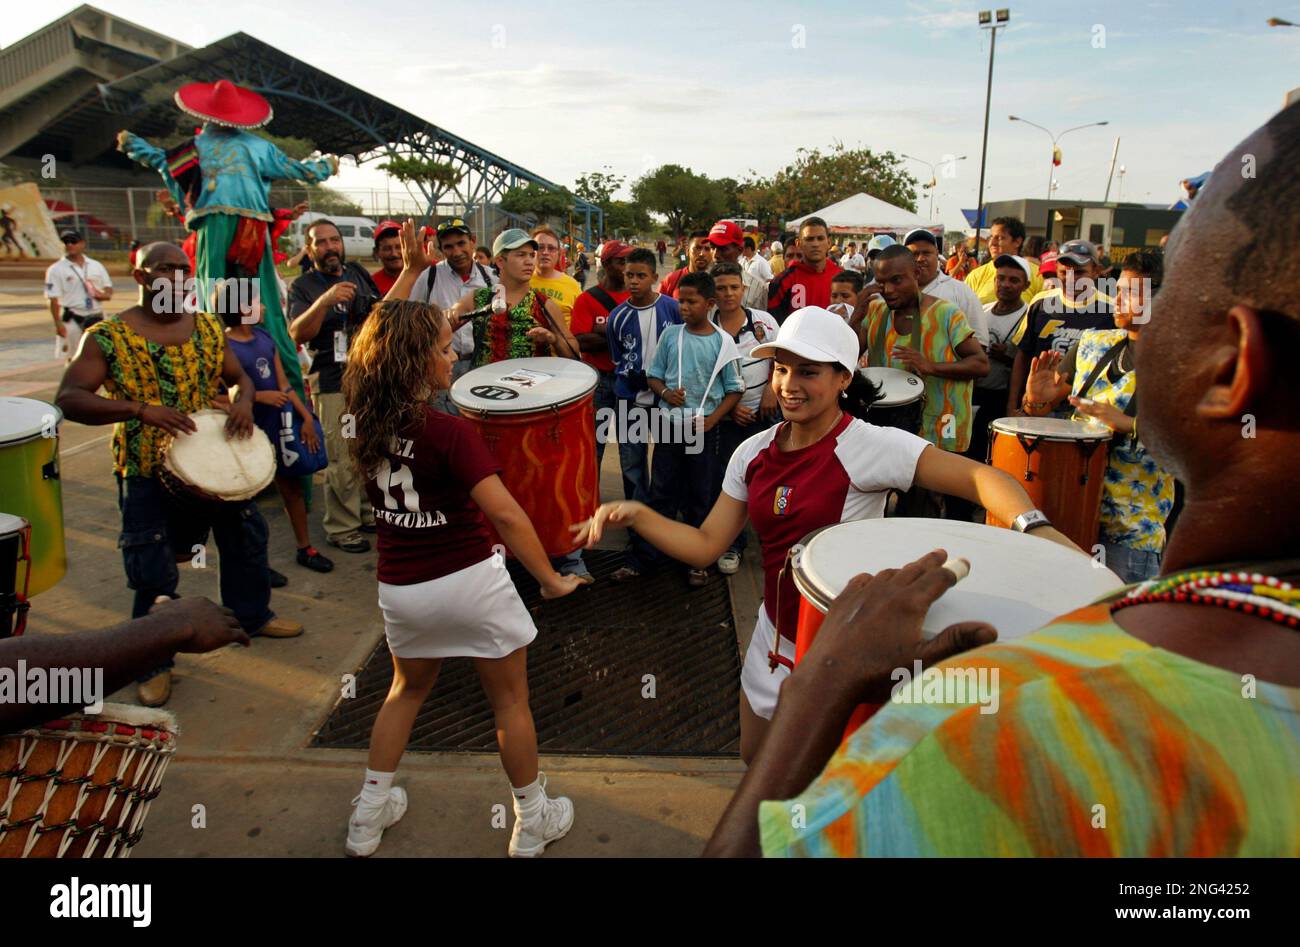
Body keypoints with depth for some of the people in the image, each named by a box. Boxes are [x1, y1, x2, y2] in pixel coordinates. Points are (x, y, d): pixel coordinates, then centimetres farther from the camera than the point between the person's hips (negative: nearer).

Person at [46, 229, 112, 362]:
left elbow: (109, 291, 14)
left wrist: (101, 295, -10)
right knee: (72, 359, 2)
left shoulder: (96, 266, 9)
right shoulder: (56, 269, -3)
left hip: (96, 317, 4)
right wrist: (58, 324, -16)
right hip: (72, 320, -4)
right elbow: (53, 300, -7)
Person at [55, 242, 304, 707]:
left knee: (246, 538, 18)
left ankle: (252, 614, 43)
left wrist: (243, 400, -14)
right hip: (147, 472, -4)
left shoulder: (208, 327, 3)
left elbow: (239, 377, 11)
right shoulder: (108, 336, -11)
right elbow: (68, 399, -18)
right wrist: (141, 410, -32)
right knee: (153, 572, 1)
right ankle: (154, 662, 22)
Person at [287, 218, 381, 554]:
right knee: (343, 461, -7)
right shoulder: (303, 286, -6)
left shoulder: (357, 272, 9)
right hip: (334, 385, -5)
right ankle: (342, 528, 5)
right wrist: (324, 302, -35)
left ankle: (369, 514, 28)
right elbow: (297, 334, -22)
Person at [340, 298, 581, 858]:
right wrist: (550, 579, -19)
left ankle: (368, 816, 39)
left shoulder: (365, 419, -4)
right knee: (510, 700, 16)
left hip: (399, 588, 6)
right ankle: (533, 824, 32)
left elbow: (382, 334, 16)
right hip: (469, 582, -6)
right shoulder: (449, 432, -24)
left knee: (409, 688, 31)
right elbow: (506, 515, -30)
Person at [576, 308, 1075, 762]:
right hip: (776, 633, 6)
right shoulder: (754, 453, -2)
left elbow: (979, 477, -29)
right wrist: (636, 514, -15)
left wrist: (1034, 525, -48)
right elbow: (705, 546, -2)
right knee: (757, 758, 23)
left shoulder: (869, 446, -21)